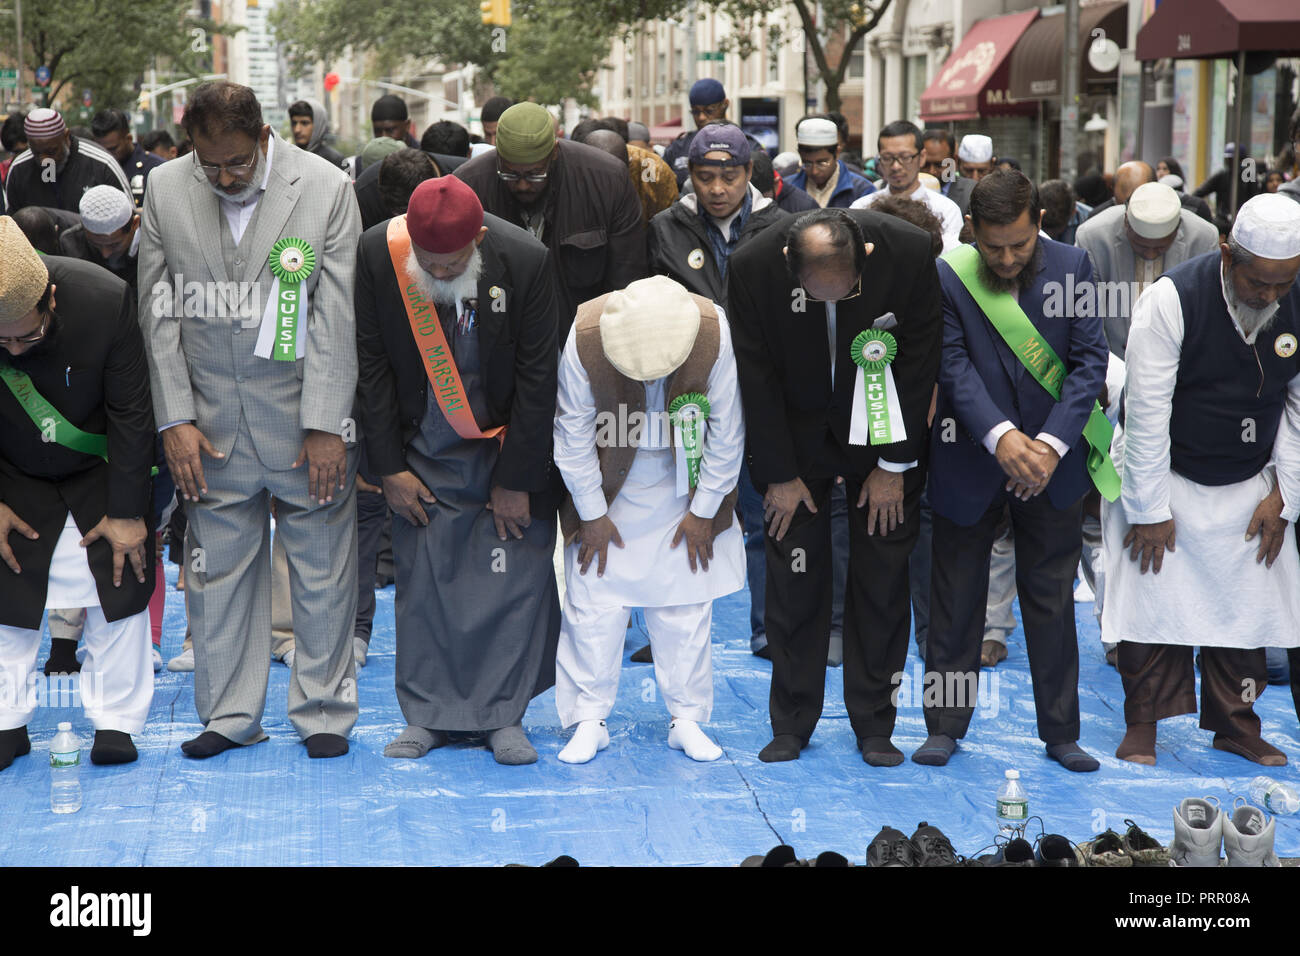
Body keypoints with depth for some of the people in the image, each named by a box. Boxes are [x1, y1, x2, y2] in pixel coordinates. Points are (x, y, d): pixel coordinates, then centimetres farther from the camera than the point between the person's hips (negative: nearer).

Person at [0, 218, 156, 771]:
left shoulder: (105, 301, -31)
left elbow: (131, 414, -20)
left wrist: (127, 511, -16)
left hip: (100, 472, -1)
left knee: (120, 581, -2)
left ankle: (115, 723, 10)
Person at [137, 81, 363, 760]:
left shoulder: (326, 188, -8)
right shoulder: (165, 189, 0)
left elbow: (336, 316, -8)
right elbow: (159, 312, 3)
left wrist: (326, 426, -11)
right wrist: (175, 418, -4)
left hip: (306, 418, -2)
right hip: (210, 423, 2)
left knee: (322, 570, 6)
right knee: (218, 569, 9)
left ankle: (324, 711, 20)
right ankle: (230, 715, 23)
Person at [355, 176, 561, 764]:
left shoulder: (526, 261, -20)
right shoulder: (377, 253, -16)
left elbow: (537, 377, -13)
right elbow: (371, 365, -6)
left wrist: (517, 480, -11)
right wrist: (389, 468, -6)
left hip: (509, 449, -1)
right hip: (424, 455, 1)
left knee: (515, 578, -2)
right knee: (422, 581, 2)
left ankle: (504, 716, 9)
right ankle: (428, 715, 14)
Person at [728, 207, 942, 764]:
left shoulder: (909, 252, -23)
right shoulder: (752, 268, -23)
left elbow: (919, 361, -12)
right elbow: (756, 377, -11)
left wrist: (894, 465, -9)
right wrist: (779, 474, -8)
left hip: (883, 431, 0)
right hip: (797, 434, 0)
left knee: (883, 580, 0)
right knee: (794, 575, -1)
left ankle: (874, 723, 12)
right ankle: (792, 723, 13)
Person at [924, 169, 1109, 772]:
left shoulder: (1071, 266, -5)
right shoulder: (946, 276, -10)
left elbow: (1090, 360, -8)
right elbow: (953, 365, -14)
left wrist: (1051, 444, -19)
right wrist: (1001, 436, -28)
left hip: (1052, 459, 1)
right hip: (969, 461, -1)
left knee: (1052, 598, 9)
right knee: (956, 596, 9)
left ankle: (1060, 732, 20)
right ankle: (946, 724, 22)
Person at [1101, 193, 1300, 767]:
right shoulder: (1173, 299, -23)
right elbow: (1147, 411, -19)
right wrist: (1149, 509, -17)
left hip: (1250, 487, 3)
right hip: (1165, 477, -3)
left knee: (1245, 606, 4)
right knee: (1153, 599, -2)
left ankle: (1235, 725, 19)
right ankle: (1142, 725, 11)